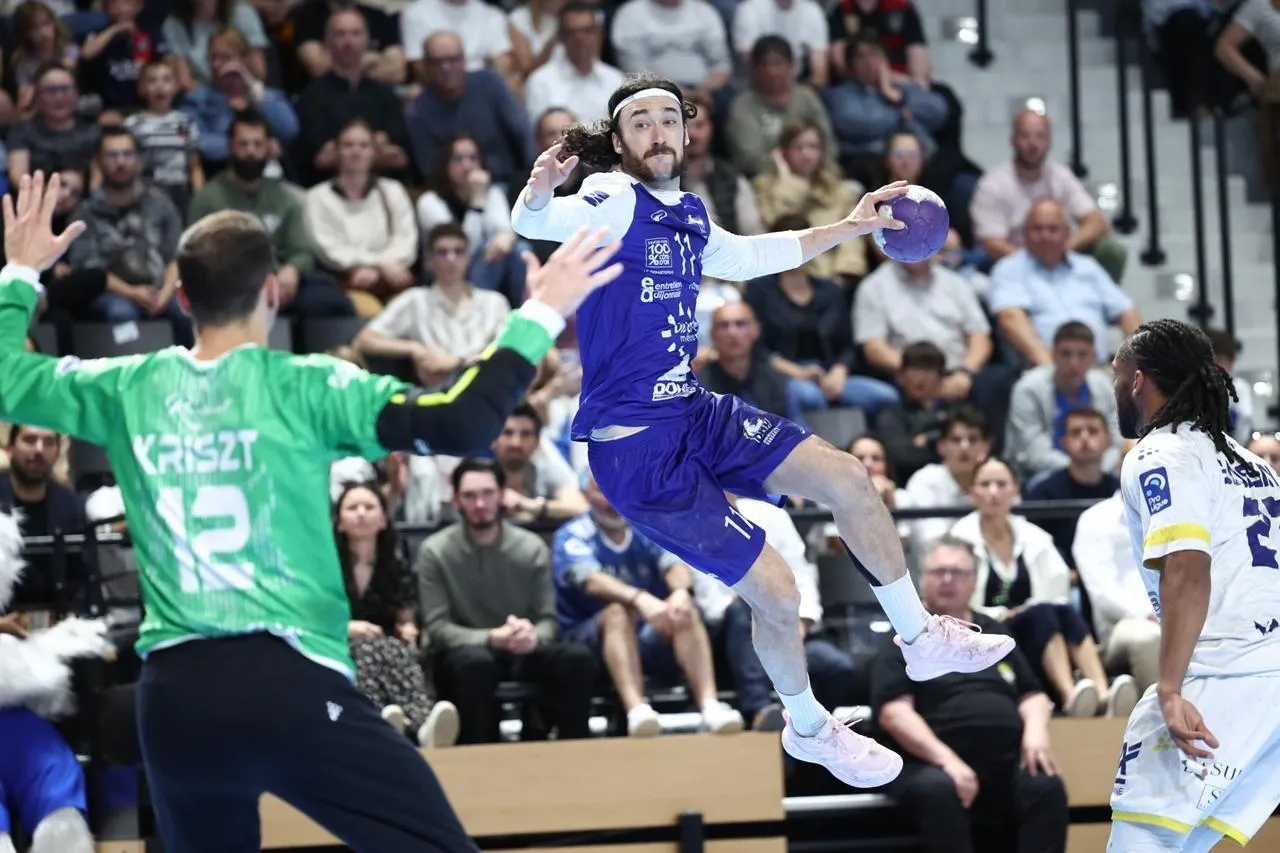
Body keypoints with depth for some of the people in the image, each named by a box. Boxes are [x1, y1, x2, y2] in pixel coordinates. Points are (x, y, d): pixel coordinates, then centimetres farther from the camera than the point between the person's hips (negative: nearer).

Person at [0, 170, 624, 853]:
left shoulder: (125, 390, 8)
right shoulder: (301, 386, -4)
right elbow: (456, 425, -12)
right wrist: (540, 316, -5)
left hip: (171, 697, 5)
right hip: (286, 682, -5)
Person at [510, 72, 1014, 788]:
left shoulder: (689, 217, 8)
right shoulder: (616, 203, -16)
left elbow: (753, 257, 29)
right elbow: (535, 223, -36)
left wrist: (849, 227, 28)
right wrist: (538, 193, -59)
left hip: (696, 415, 8)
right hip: (636, 452, -8)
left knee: (848, 480, 2)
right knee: (776, 591, -7)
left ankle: (922, 640, 23)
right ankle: (808, 729, 20)